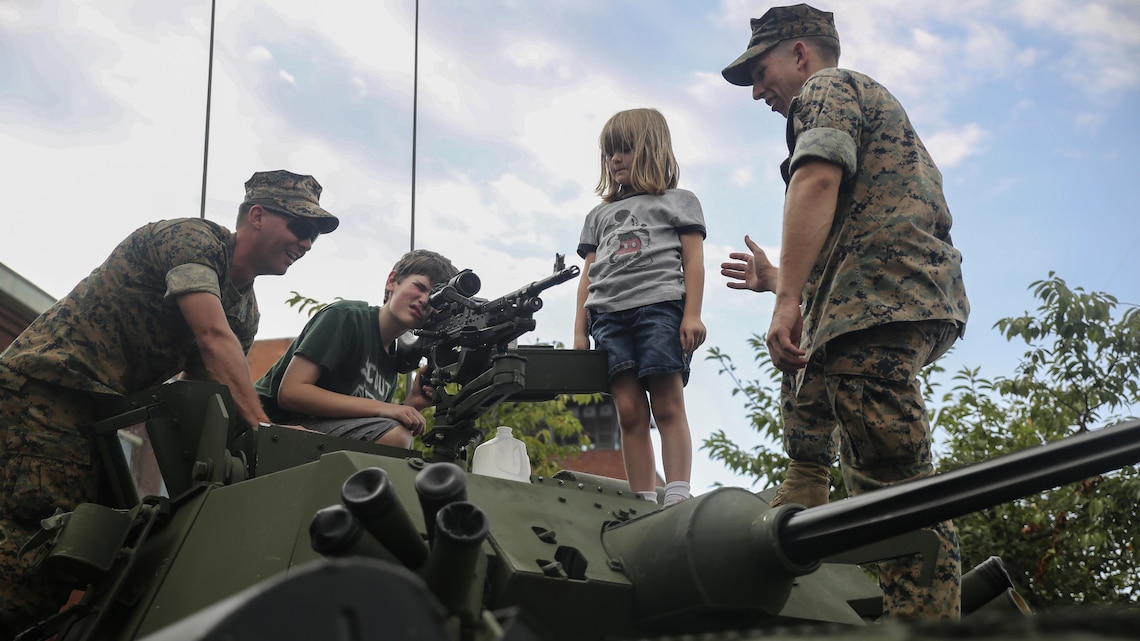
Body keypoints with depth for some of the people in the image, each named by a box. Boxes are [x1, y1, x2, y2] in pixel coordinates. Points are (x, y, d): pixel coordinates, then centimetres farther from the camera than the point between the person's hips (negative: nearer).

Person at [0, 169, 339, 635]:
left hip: (98, 413, 9)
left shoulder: (246, 312, 15)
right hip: (45, 384, -9)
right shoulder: (195, 238, -11)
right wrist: (263, 428, -29)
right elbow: (213, 339, -24)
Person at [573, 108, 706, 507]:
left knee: (668, 406, -13)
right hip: (608, 314, 4)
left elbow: (693, 260, 6)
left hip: (660, 305, -3)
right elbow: (588, 276, 22)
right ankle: (643, 505, -9)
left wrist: (692, 314, -7)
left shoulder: (678, 202, 18)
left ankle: (677, 499, -18)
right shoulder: (600, 215, 29)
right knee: (629, 411, -6)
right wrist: (580, 332, 11)